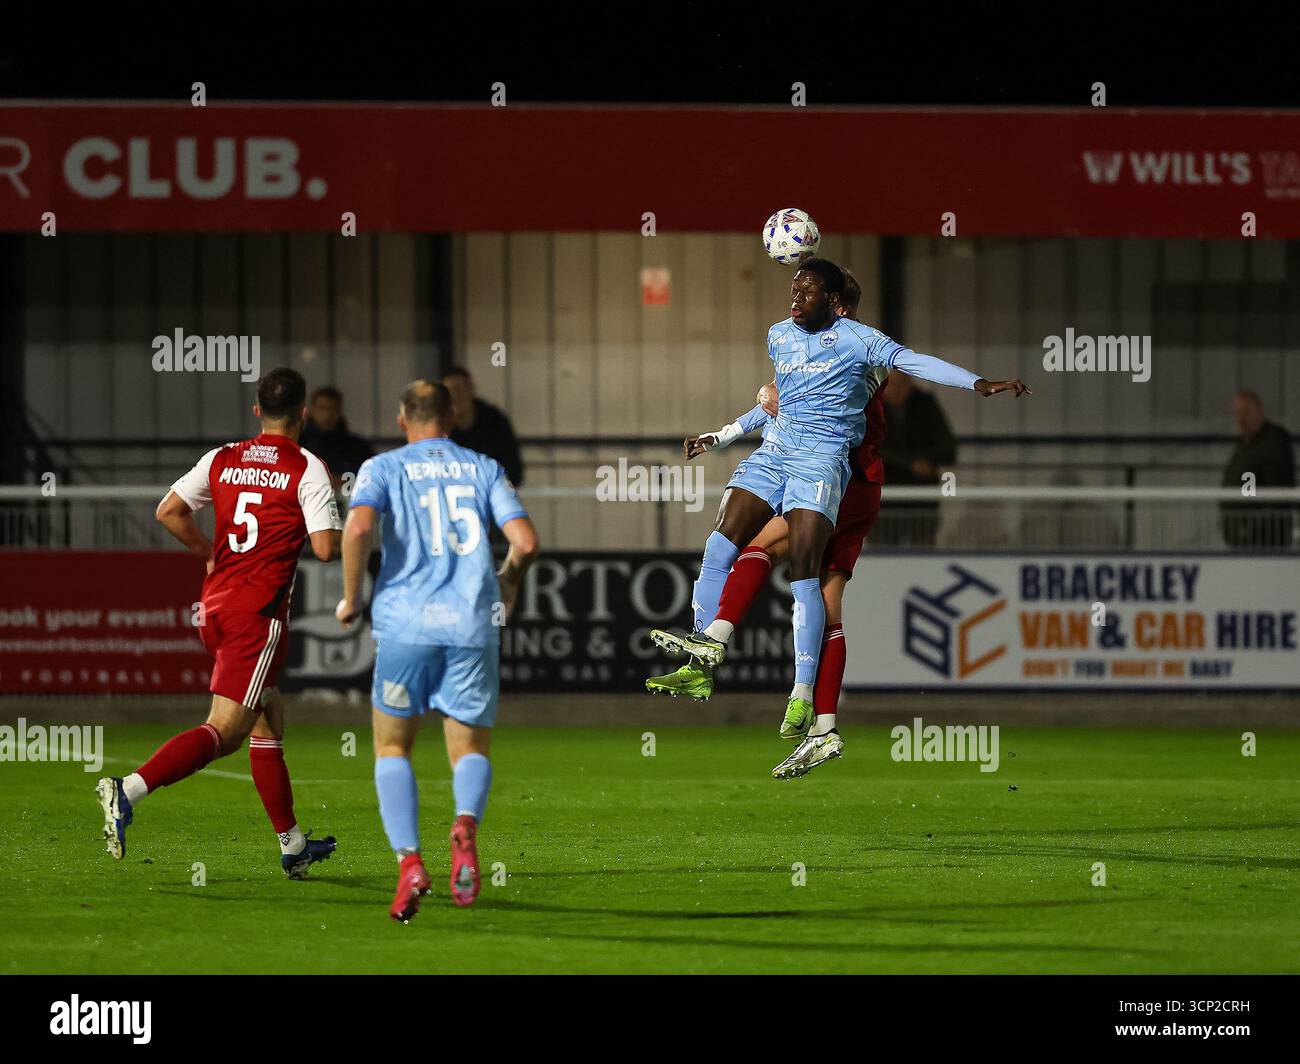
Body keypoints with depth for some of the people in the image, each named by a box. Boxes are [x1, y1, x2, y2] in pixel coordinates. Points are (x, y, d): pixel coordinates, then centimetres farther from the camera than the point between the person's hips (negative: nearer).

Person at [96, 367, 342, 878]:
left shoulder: (222, 459, 9)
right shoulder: (307, 469, -7)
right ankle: (129, 789, -29)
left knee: (269, 721, 18)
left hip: (214, 605, 7)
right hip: (259, 612, -7)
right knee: (225, 729, -10)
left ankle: (293, 845, 24)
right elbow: (326, 548, -12)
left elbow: (169, 511, 7)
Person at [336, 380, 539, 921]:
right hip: (474, 624, 1)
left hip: (407, 623, -1)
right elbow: (525, 541, 3)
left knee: (392, 748, 13)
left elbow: (358, 527, -12)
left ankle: (409, 860, -7)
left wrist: (350, 598, 1)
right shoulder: (484, 469, 13)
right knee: (471, 750, 10)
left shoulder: (384, 468, 7)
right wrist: (507, 586, 24)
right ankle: (466, 824, -25)